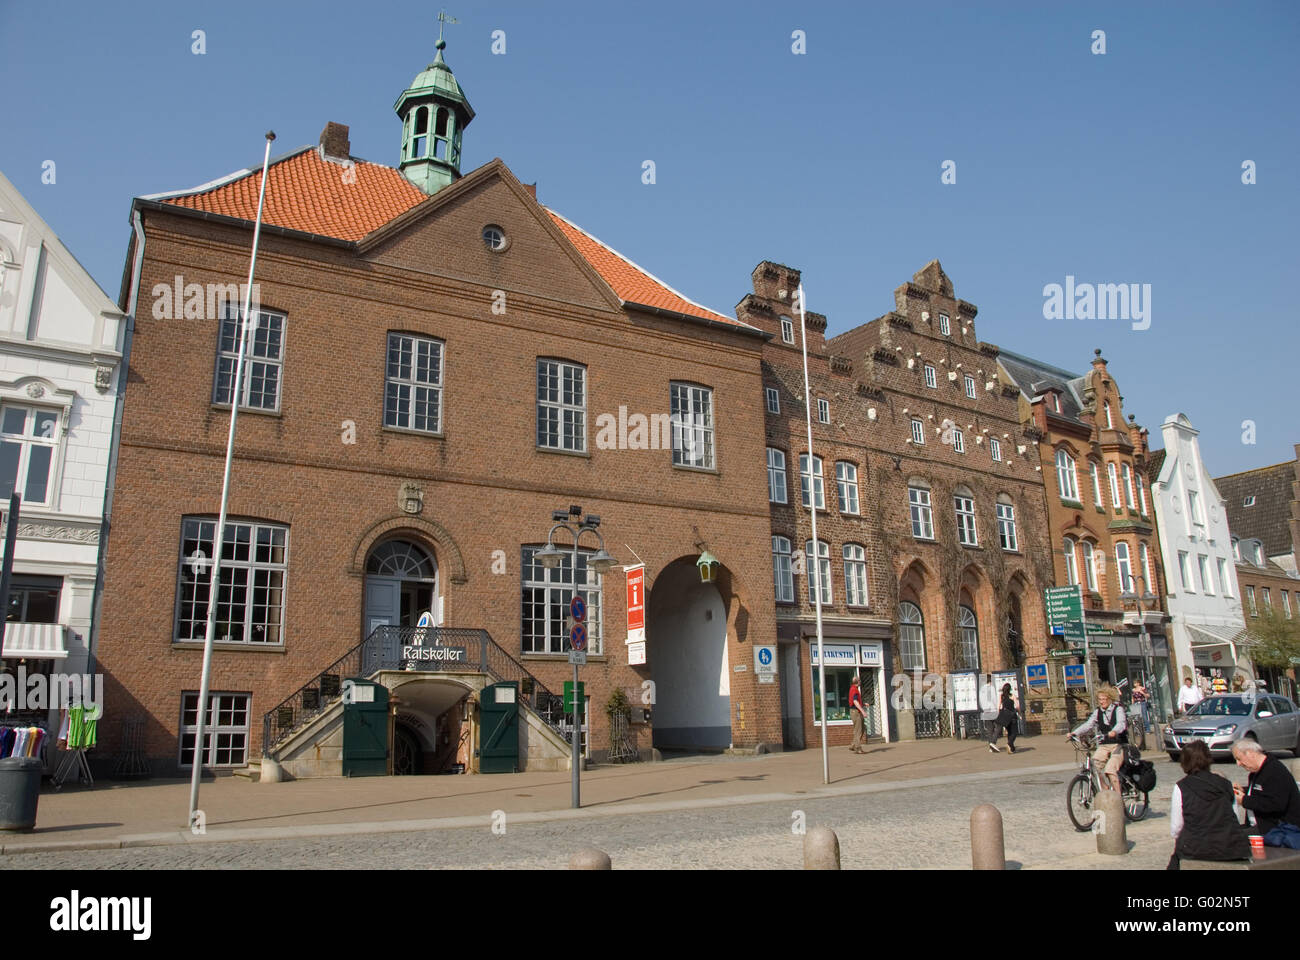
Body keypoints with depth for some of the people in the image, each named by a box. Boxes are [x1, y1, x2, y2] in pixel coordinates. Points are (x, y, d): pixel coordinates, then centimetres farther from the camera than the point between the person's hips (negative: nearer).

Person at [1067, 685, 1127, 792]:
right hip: (1103, 745, 5)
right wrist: (1074, 733, -19)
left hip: (1118, 745, -5)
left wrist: (1114, 732, -44)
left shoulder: (1118, 710, -3)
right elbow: (1088, 725, -2)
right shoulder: (1097, 712, 11)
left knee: (1110, 769, -25)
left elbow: (1121, 723, -22)